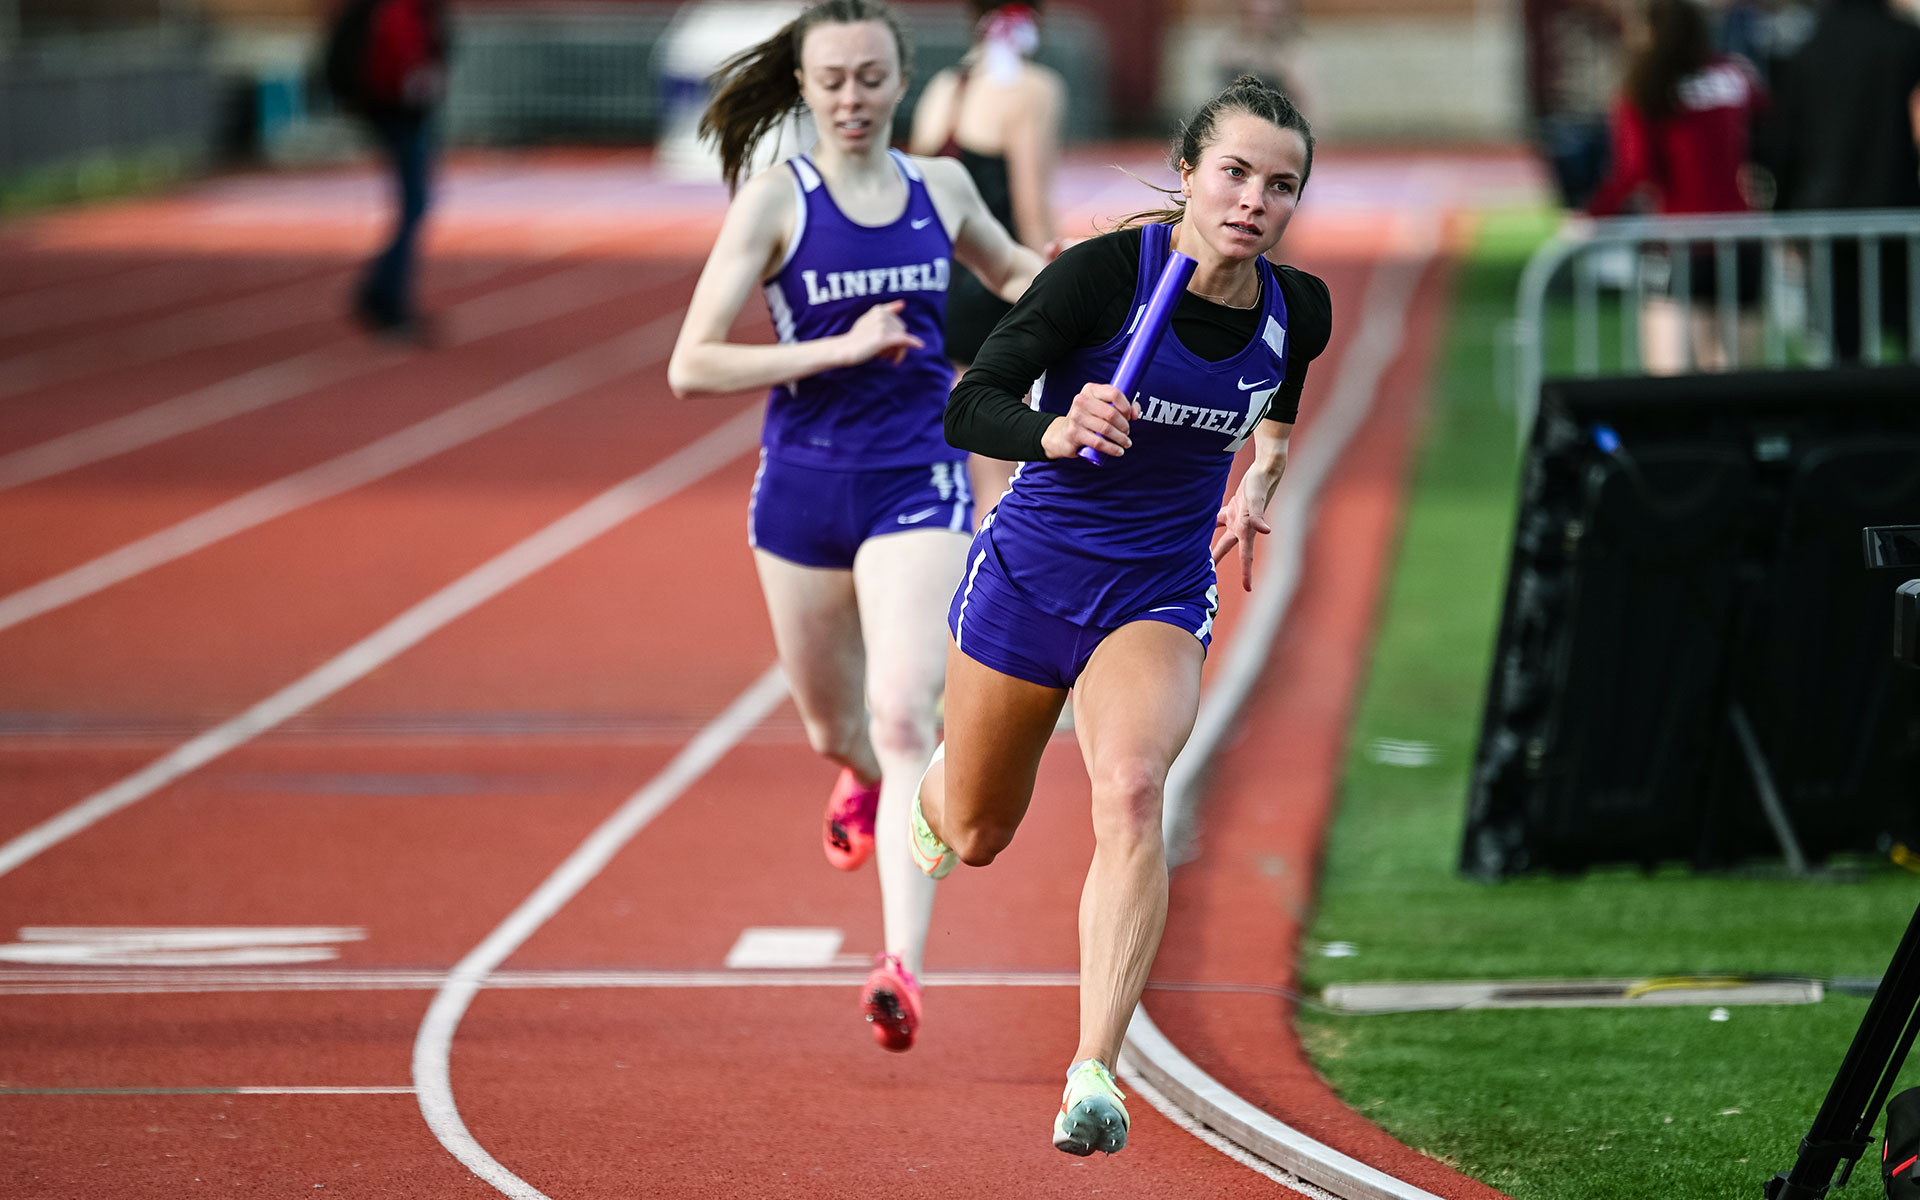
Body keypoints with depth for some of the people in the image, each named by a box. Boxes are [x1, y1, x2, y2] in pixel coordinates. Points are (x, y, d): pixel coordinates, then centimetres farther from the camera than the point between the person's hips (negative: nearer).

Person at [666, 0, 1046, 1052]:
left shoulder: (940, 189, 3)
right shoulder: (777, 199, -7)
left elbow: (1012, 274, 25)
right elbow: (691, 368, -12)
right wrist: (841, 348, -19)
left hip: (917, 486, 0)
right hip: (803, 490, 0)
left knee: (905, 719, -18)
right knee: (834, 729, 19)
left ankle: (903, 964, -25)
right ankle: (864, 782, 57)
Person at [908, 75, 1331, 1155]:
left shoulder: (1298, 310, -6)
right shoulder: (1106, 271, -19)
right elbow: (970, 408, -21)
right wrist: (1056, 431, -39)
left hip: (1162, 595, 1)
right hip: (1033, 569, -1)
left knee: (1132, 791, -28)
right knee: (978, 838, 16)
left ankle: (1095, 1075, -31)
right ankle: (936, 791, 56)